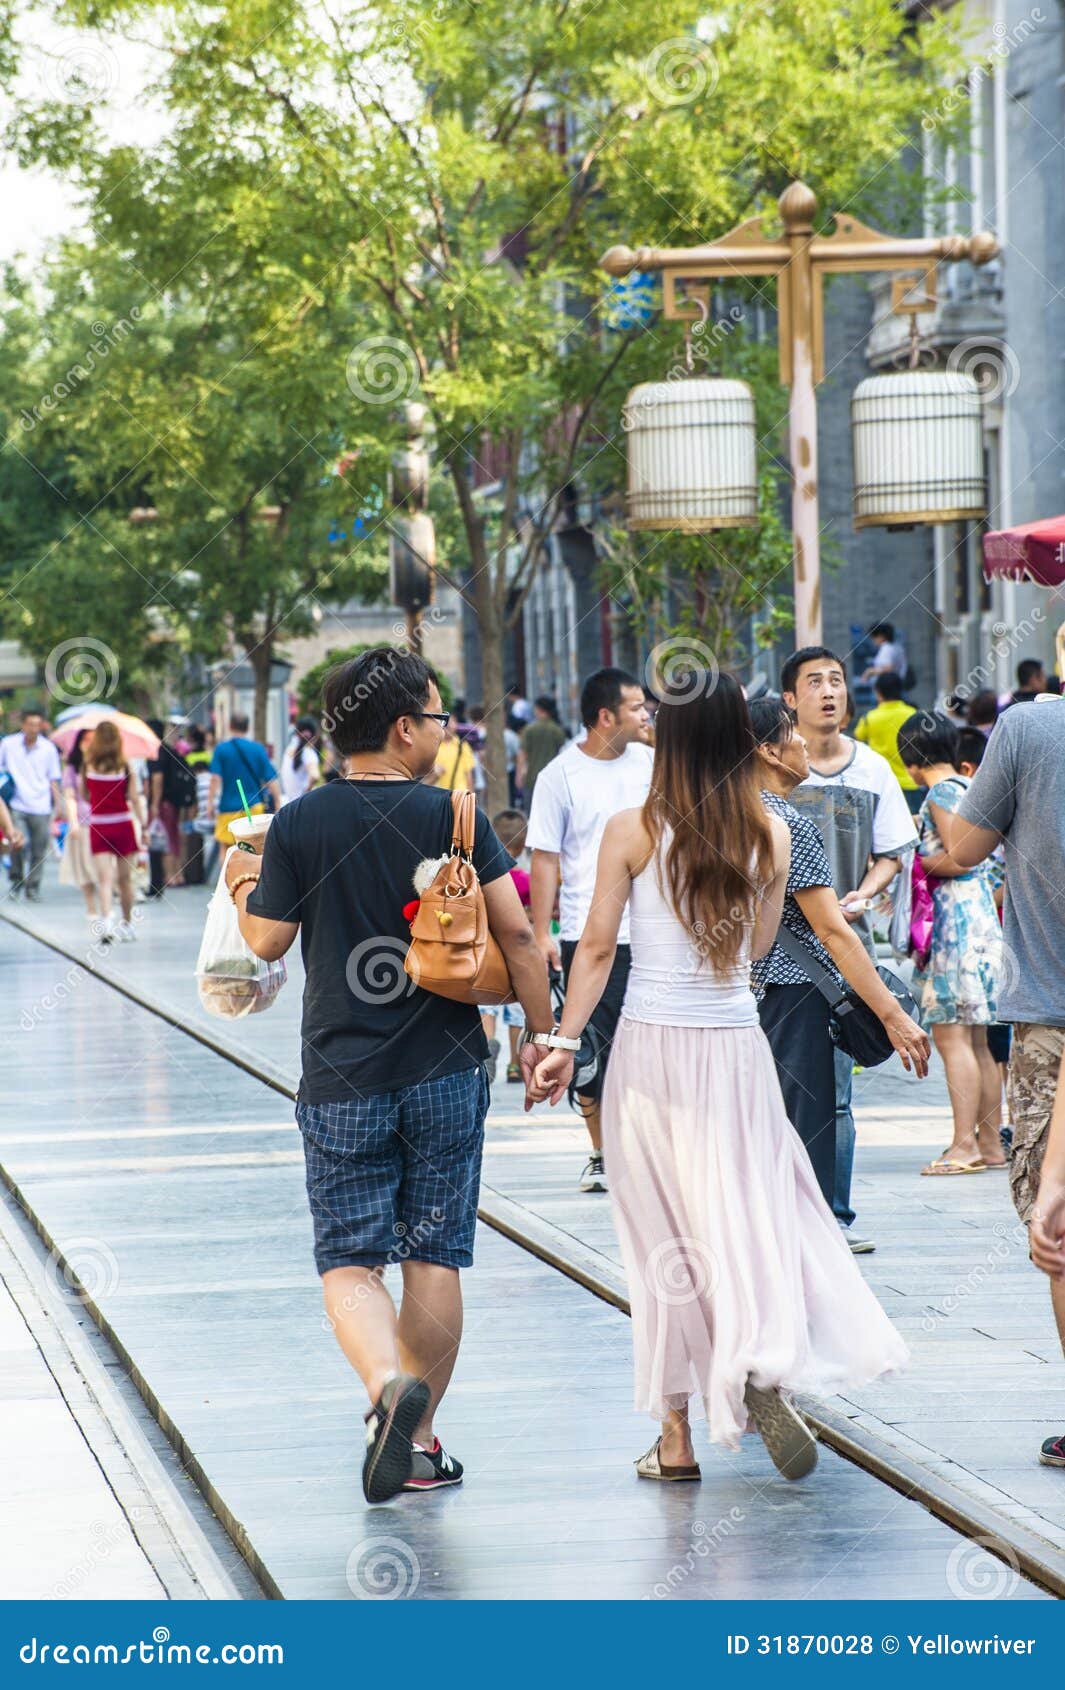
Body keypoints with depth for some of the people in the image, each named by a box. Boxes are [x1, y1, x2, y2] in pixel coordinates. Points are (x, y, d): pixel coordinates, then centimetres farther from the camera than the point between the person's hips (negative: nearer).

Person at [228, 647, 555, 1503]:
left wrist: (245, 885, 20)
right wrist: (543, 1033, 2)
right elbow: (514, 929, -7)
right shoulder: (453, 815, -5)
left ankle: (389, 1382, -25)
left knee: (349, 1260, 3)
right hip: (447, 1070, 1)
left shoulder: (299, 825, -5)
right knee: (435, 1256, 11)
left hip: (343, 1081, -1)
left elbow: (267, 939, -1)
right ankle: (420, 1441, 16)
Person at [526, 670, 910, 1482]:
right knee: (752, 1215, 8)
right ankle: (763, 1364, -18)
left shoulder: (633, 831, -7)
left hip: (652, 1048, -1)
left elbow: (597, 946, -6)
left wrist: (564, 1043, -1)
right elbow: (757, 946, 10)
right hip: (737, 1048, 2)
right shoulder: (771, 834, 1)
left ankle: (675, 1435, 10)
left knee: (663, 1236, 5)